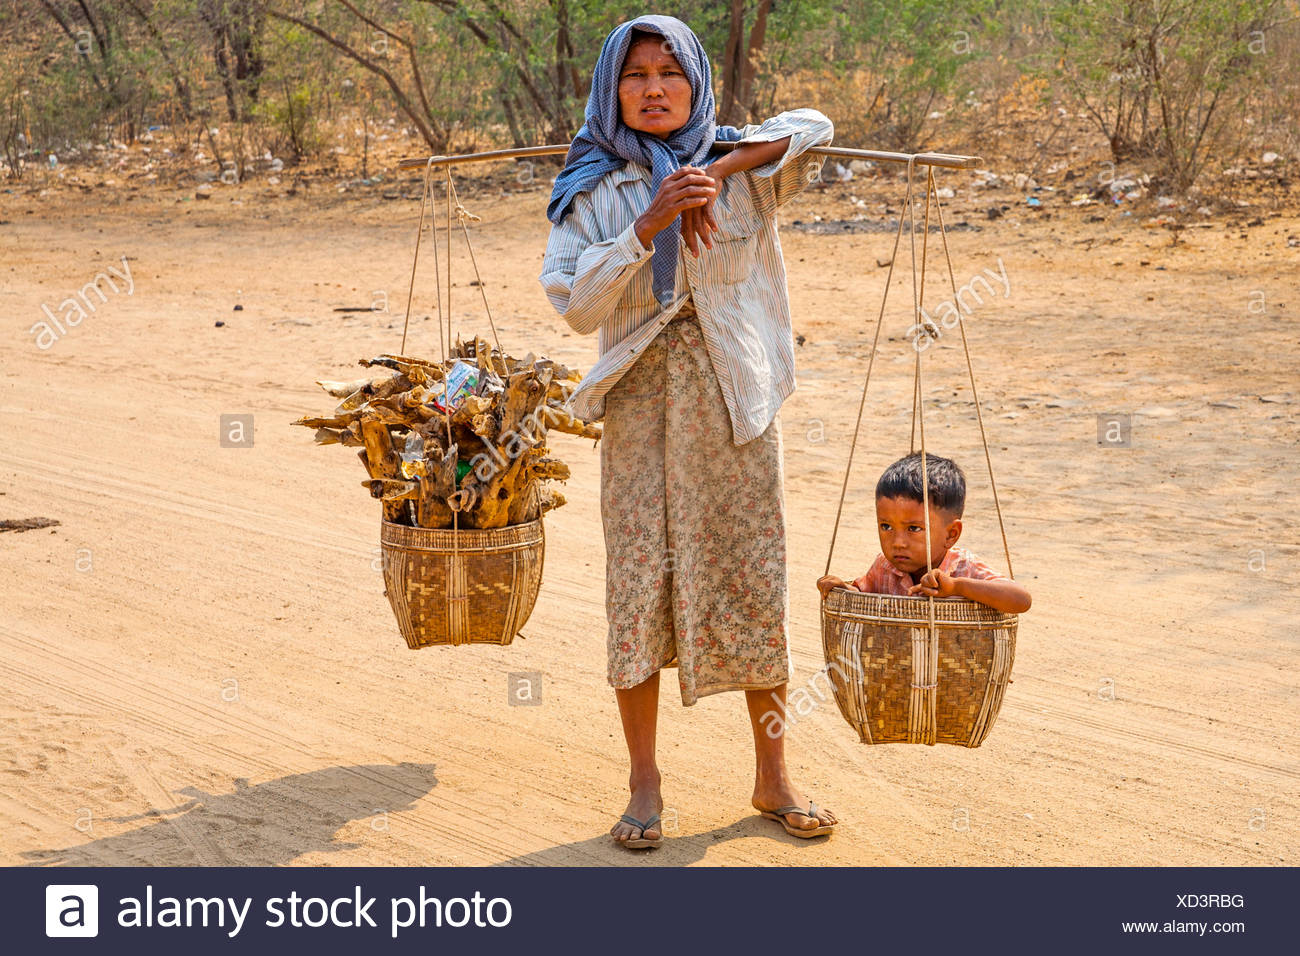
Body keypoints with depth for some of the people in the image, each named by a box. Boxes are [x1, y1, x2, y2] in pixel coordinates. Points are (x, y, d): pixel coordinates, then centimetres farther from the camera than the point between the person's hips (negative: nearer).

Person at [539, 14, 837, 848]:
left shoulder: (742, 170, 5)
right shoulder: (593, 191, 3)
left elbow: (814, 128, -13)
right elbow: (576, 303, -9)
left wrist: (718, 173, -20)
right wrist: (648, 226, -18)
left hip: (737, 404, 1)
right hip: (642, 406, -1)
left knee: (756, 582, 4)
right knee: (639, 583, 0)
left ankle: (773, 776, 17)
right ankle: (644, 783, 12)